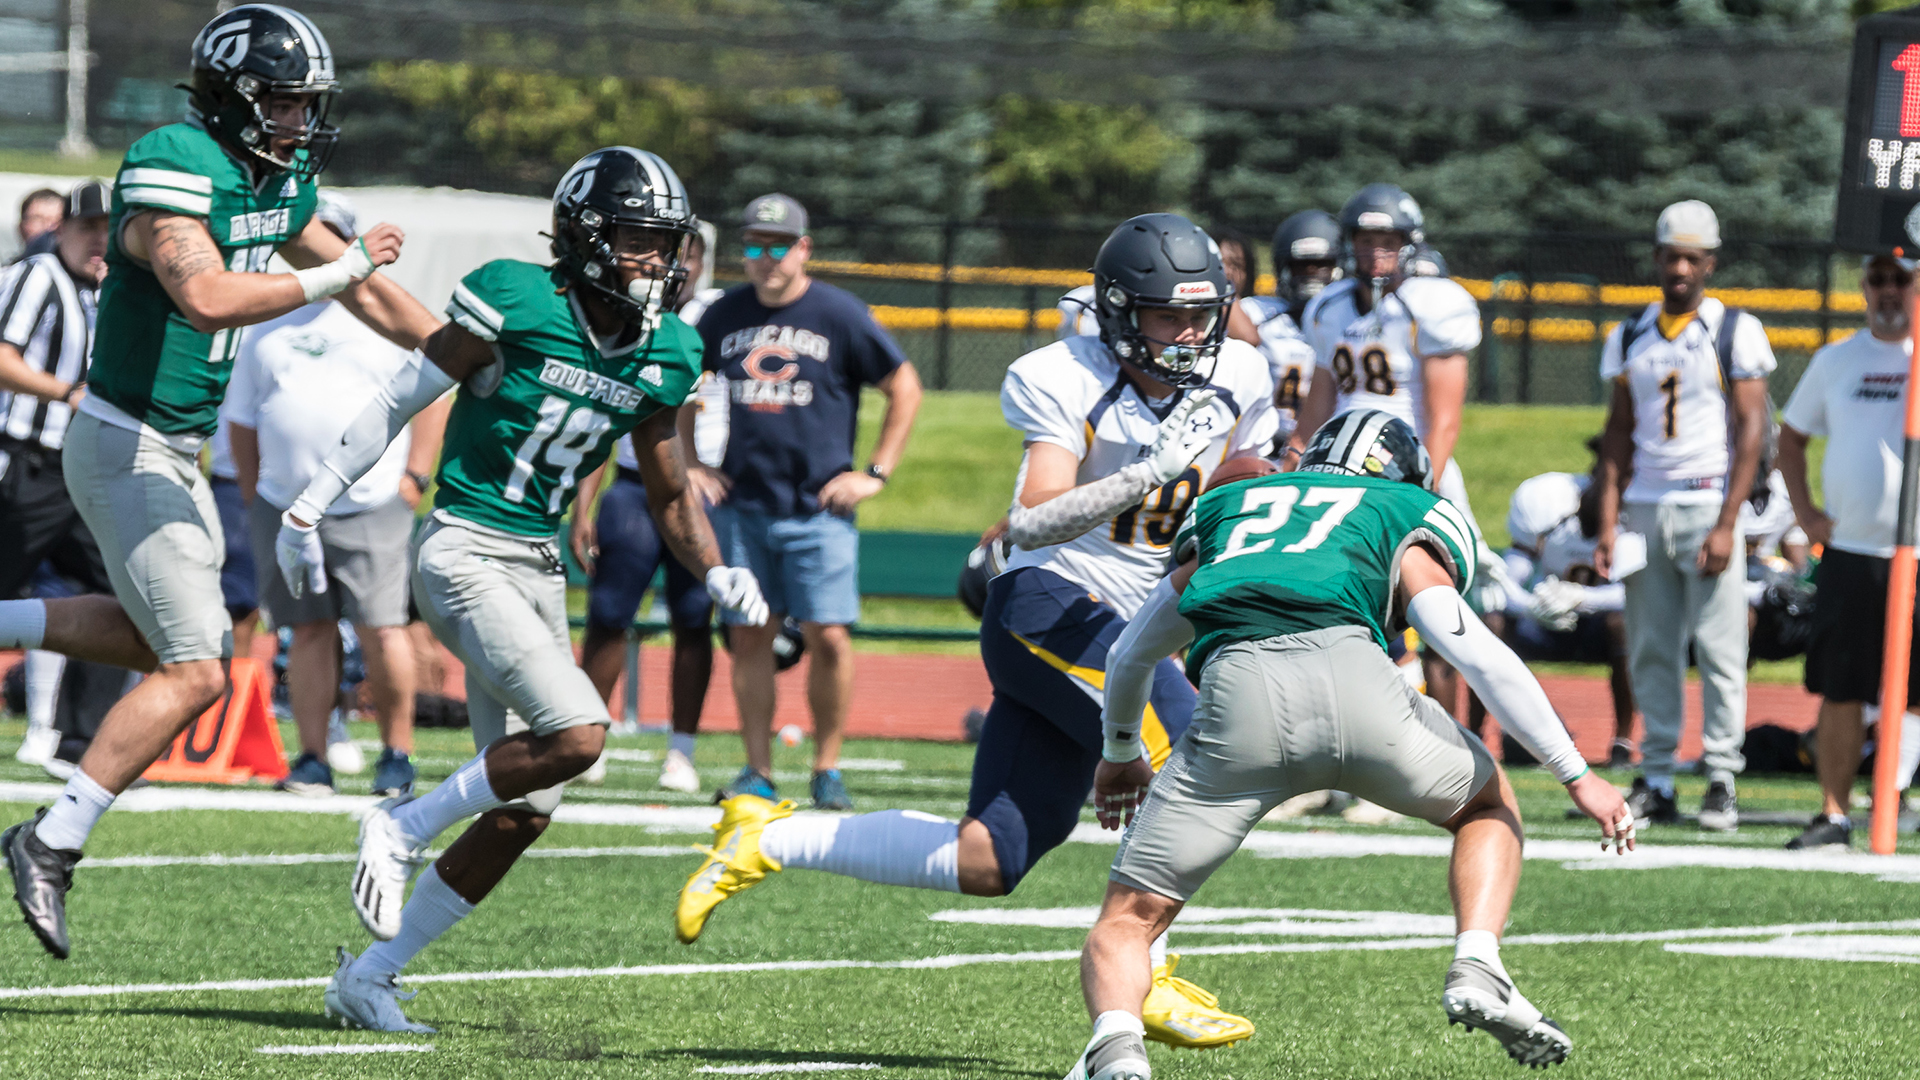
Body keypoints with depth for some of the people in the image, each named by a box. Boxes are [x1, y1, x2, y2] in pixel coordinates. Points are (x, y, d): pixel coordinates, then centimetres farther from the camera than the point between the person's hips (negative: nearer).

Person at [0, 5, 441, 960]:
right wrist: (336, 273, -27)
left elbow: (363, 287, 20)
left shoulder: (280, 182, 7)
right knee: (193, 673, -11)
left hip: (175, 451, 10)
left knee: (167, 637, 22)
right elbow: (208, 300, -36)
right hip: (126, 445, -10)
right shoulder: (172, 172, -21)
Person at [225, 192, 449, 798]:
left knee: (382, 631, -9)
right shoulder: (268, 329, 13)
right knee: (310, 632, 3)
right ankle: (313, 759, 7)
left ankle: (396, 753, 3)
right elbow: (242, 421, 18)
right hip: (285, 512, 3)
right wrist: (253, 497, 11)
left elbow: (432, 398, 5)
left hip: (372, 510, -3)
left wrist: (413, 478, -3)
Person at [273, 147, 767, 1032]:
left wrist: (716, 576, -1)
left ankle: (369, 977, 16)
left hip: (541, 571, 7)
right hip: (464, 554, -7)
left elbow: (669, 493, 16)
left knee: (523, 812, 4)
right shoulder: (516, 306, -14)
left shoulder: (664, 357, 5)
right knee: (576, 733, -25)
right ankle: (405, 829, -4)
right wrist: (307, 511, -4)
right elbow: (399, 401, -6)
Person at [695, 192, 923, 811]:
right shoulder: (726, 316, 8)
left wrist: (875, 474, -1)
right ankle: (758, 771, 8)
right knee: (750, 637, 2)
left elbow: (905, 390, 4)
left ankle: (828, 769, 3)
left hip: (818, 507, -3)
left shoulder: (840, 317, -3)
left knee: (828, 638, -8)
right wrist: (690, 465, 13)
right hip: (741, 504, 3)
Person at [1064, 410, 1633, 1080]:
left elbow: (1130, 656, 47)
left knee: (1128, 921, 10)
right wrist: (1577, 777, 20)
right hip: (1351, 674, -1)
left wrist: (1119, 755, 66)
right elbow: (1478, 654, 15)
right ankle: (1476, 968, 5)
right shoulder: (1403, 524, 29)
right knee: (1488, 806, 29)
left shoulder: (1226, 507, 38)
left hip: (1237, 695, 1)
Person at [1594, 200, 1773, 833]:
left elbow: (1751, 430, -6)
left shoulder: (1734, 333, -1)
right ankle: (1656, 782, 9)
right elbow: (1619, 437, 14)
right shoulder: (1632, 338, 12)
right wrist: (1608, 523, 5)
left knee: (1718, 649, -6)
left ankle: (1722, 780, -2)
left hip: (1707, 506, -4)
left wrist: (1727, 524, -14)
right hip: (1645, 507, 4)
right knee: (1650, 651, 5)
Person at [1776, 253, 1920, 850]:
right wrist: (1805, 512, 11)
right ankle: (1834, 814, 10)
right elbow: (1790, 436, 22)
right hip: (1848, 552, 3)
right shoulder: (1836, 360, 12)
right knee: (1839, 691, 3)